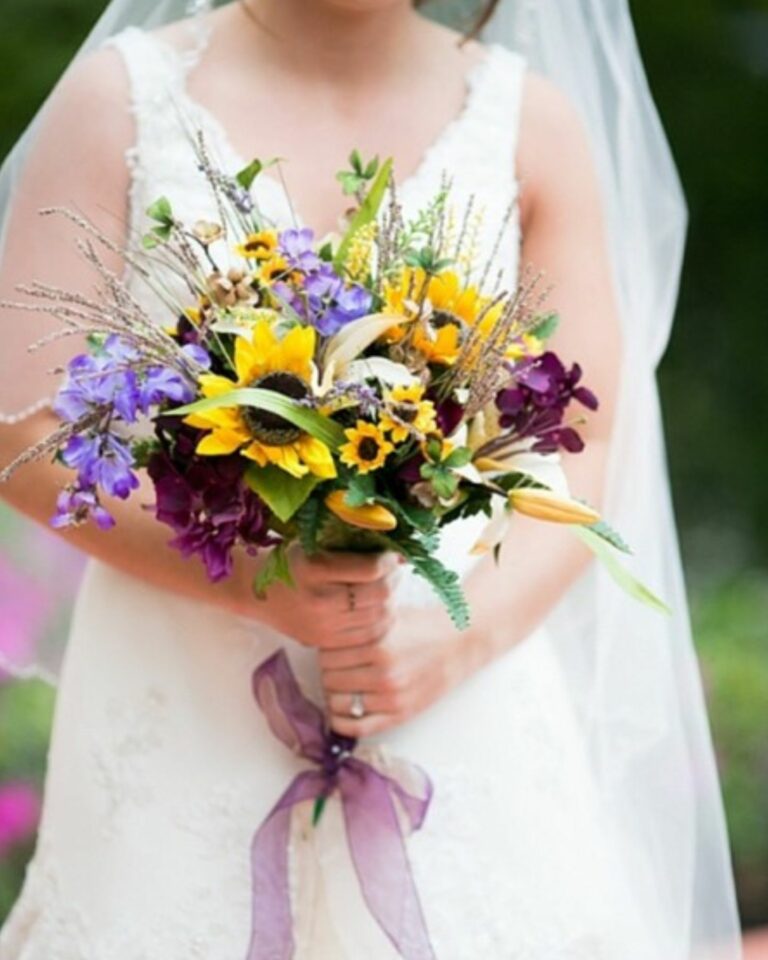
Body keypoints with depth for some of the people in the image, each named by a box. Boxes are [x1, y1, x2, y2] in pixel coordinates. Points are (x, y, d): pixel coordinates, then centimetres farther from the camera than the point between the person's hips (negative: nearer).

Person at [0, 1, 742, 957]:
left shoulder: (528, 119, 6)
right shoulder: (124, 97, 1)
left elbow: (583, 450, 4)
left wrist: (467, 636, -14)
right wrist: (253, 581, -17)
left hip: (461, 716, 1)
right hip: (181, 721, -1)